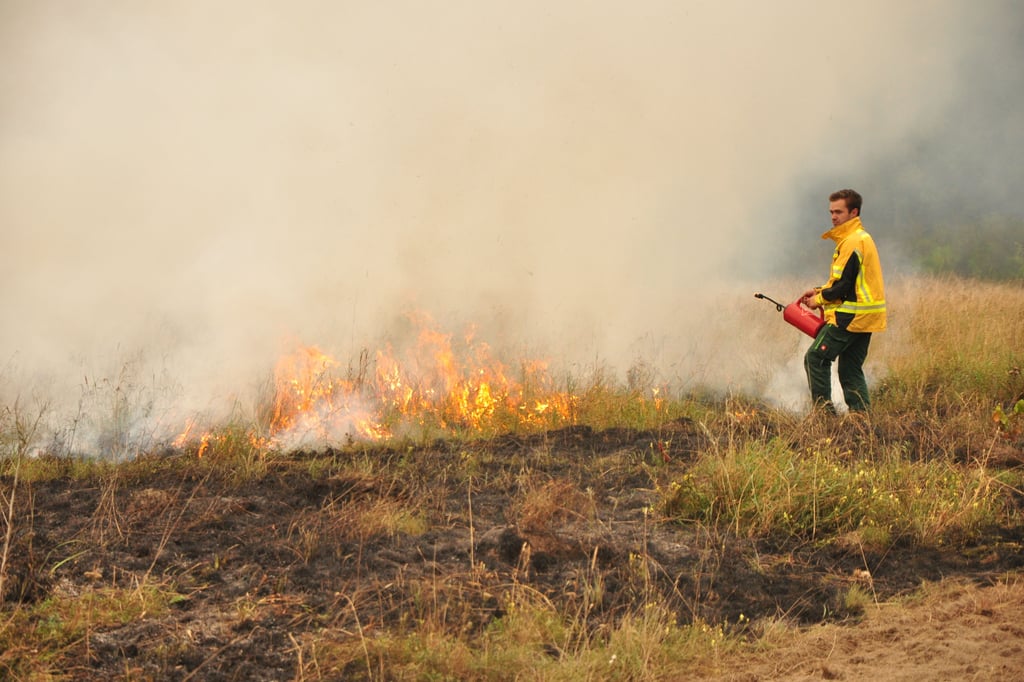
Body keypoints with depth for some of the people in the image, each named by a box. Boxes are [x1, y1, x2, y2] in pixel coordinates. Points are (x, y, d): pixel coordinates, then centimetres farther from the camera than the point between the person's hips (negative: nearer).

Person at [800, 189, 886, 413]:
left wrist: (820, 299, -4)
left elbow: (844, 285, -19)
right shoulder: (862, 238, 18)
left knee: (815, 358, -5)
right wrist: (820, 291, 13)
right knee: (850, 369, 11)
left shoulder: (853, 242, -15)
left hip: (850, 315, -10)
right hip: (865, 316, 10)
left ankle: (824, 409, -8)